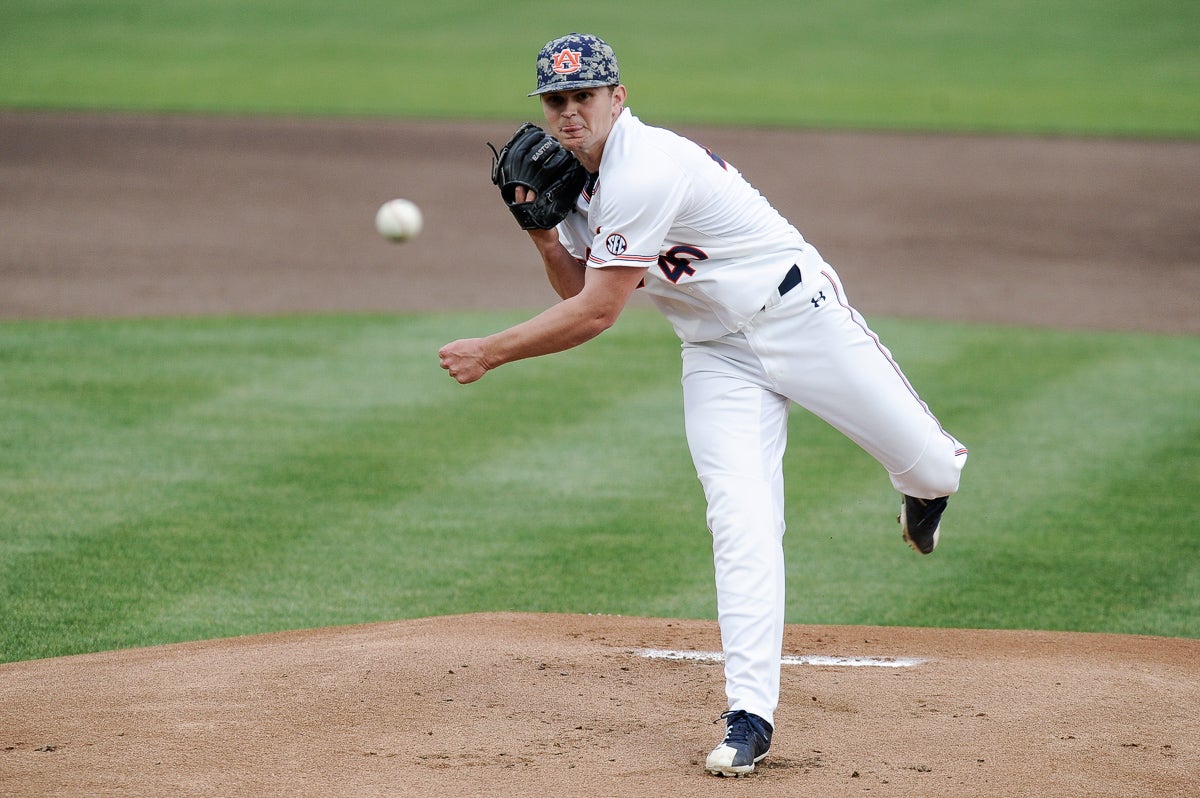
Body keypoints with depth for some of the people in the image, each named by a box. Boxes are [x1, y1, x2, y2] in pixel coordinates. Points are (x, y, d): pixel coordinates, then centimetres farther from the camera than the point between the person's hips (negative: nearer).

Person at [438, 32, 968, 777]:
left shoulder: (646, 170, -28)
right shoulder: (579, 180, 1)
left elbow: (597, 314, -26)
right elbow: (579, 293, 11)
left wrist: (488, 353, -21)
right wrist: (542, 234, -7)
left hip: (800, 316, -6)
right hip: (718, 354, 6)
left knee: (924, 464, 7)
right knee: (741, 523, -10)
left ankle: (930, 480, 46)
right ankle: (751, 715, -14)